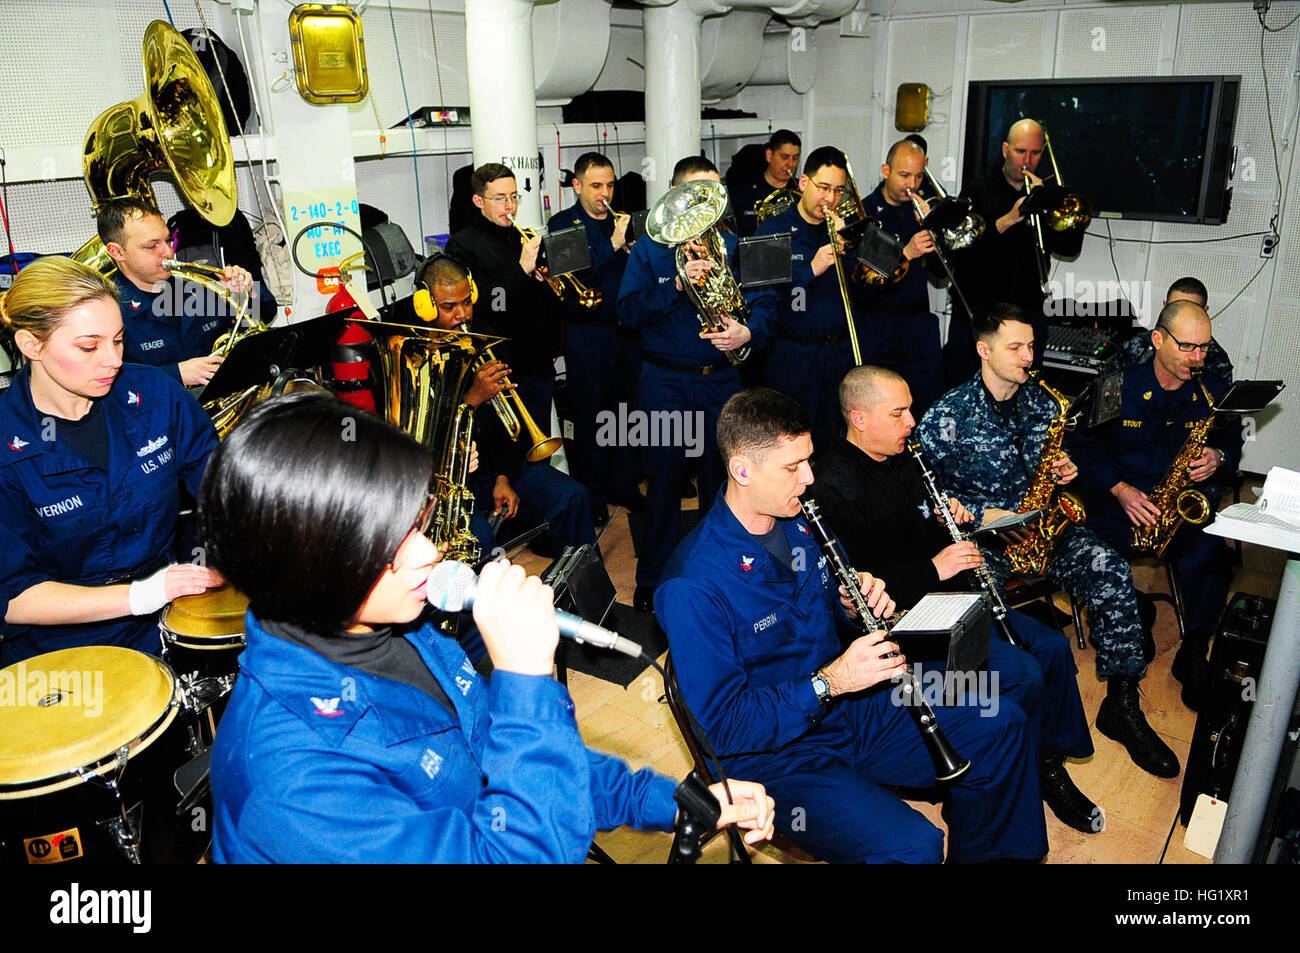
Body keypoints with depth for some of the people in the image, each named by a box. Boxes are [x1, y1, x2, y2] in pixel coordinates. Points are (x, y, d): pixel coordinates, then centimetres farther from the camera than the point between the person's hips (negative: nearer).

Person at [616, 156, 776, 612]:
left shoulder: (733, 246, 8)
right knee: (664, 484, 6)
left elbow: (764, 301, 2)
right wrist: (677, 284, -21)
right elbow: (628, 312, -9)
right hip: (664, 382, -2)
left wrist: (749, 331, -19)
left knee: (722, 483, 10)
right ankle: (652, 582, 21)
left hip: (721, 381, 2)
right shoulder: (650, 248, 2)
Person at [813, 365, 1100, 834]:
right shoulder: (833, 484, -19)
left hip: (948, 595, 9)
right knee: (1021, 671, -20)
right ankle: (1037, 778, 5)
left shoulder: (904, 459, 11)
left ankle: (1053, 758, 18)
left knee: (1053, 647, 1)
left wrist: (950, 517, 3)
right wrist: (932, 569, -23)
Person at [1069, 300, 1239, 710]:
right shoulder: (1118, 386, -6)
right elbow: (1082, 445, -3)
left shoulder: (1214, 391, 5)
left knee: (1211, 557, -27)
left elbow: (1233, 442, 18)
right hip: (1119, 499, -2)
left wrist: (1219, 457, -7)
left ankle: (1192, 653, -6)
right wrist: (1120, 489, -15)